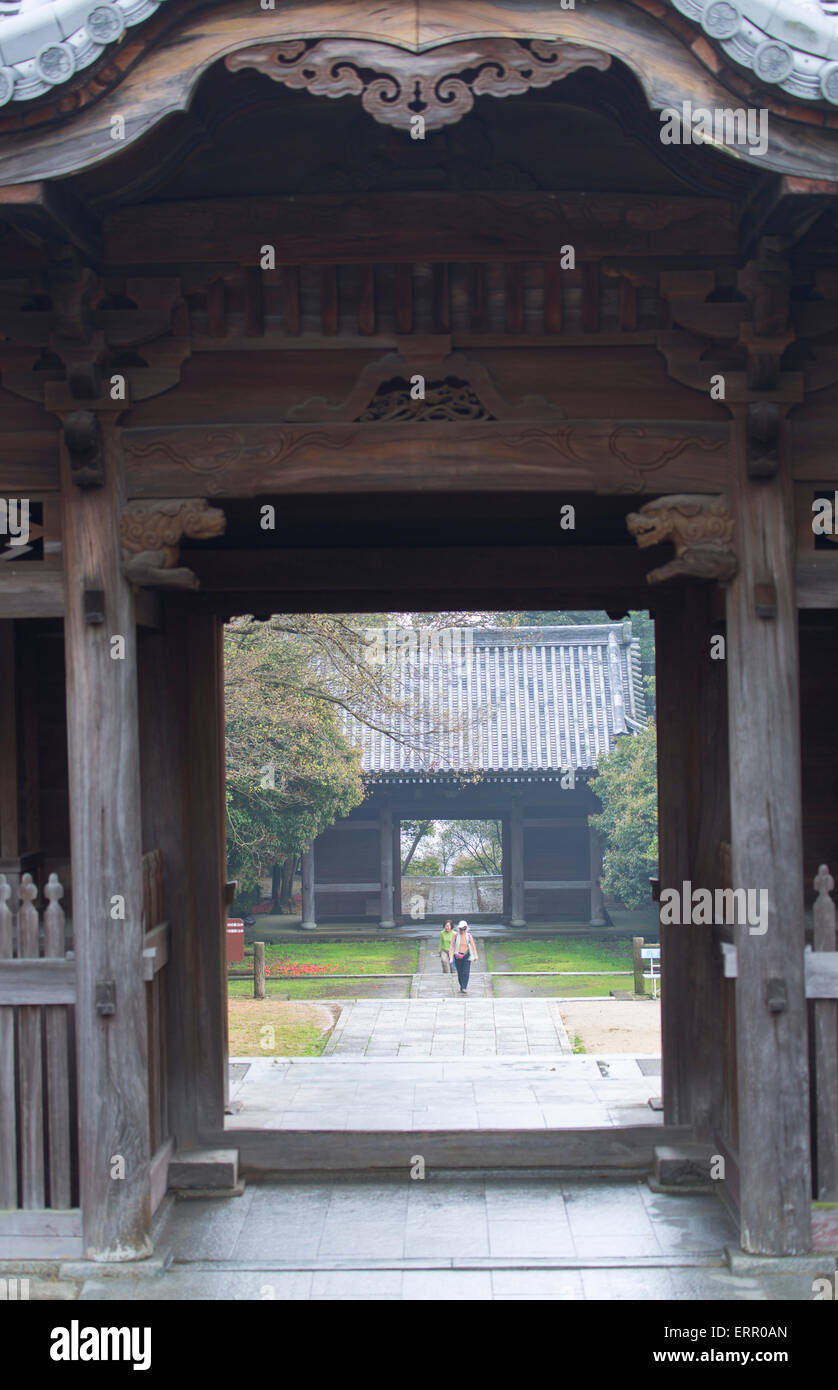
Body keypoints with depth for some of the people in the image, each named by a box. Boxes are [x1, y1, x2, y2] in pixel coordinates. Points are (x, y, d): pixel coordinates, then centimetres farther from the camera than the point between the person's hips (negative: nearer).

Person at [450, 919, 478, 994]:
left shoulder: (469, 936, 0)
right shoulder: (456, 936, -1)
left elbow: (473, 946, 3)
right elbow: (452, 946, 1)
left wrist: (475, 955, -2)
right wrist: (451, 957, -5)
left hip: (466, 955, -1)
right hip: (458, 956, 1)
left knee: (466, 972, -11)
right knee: (460, 973, 7)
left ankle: (464, 988, -14)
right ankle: (462, 986, 24)